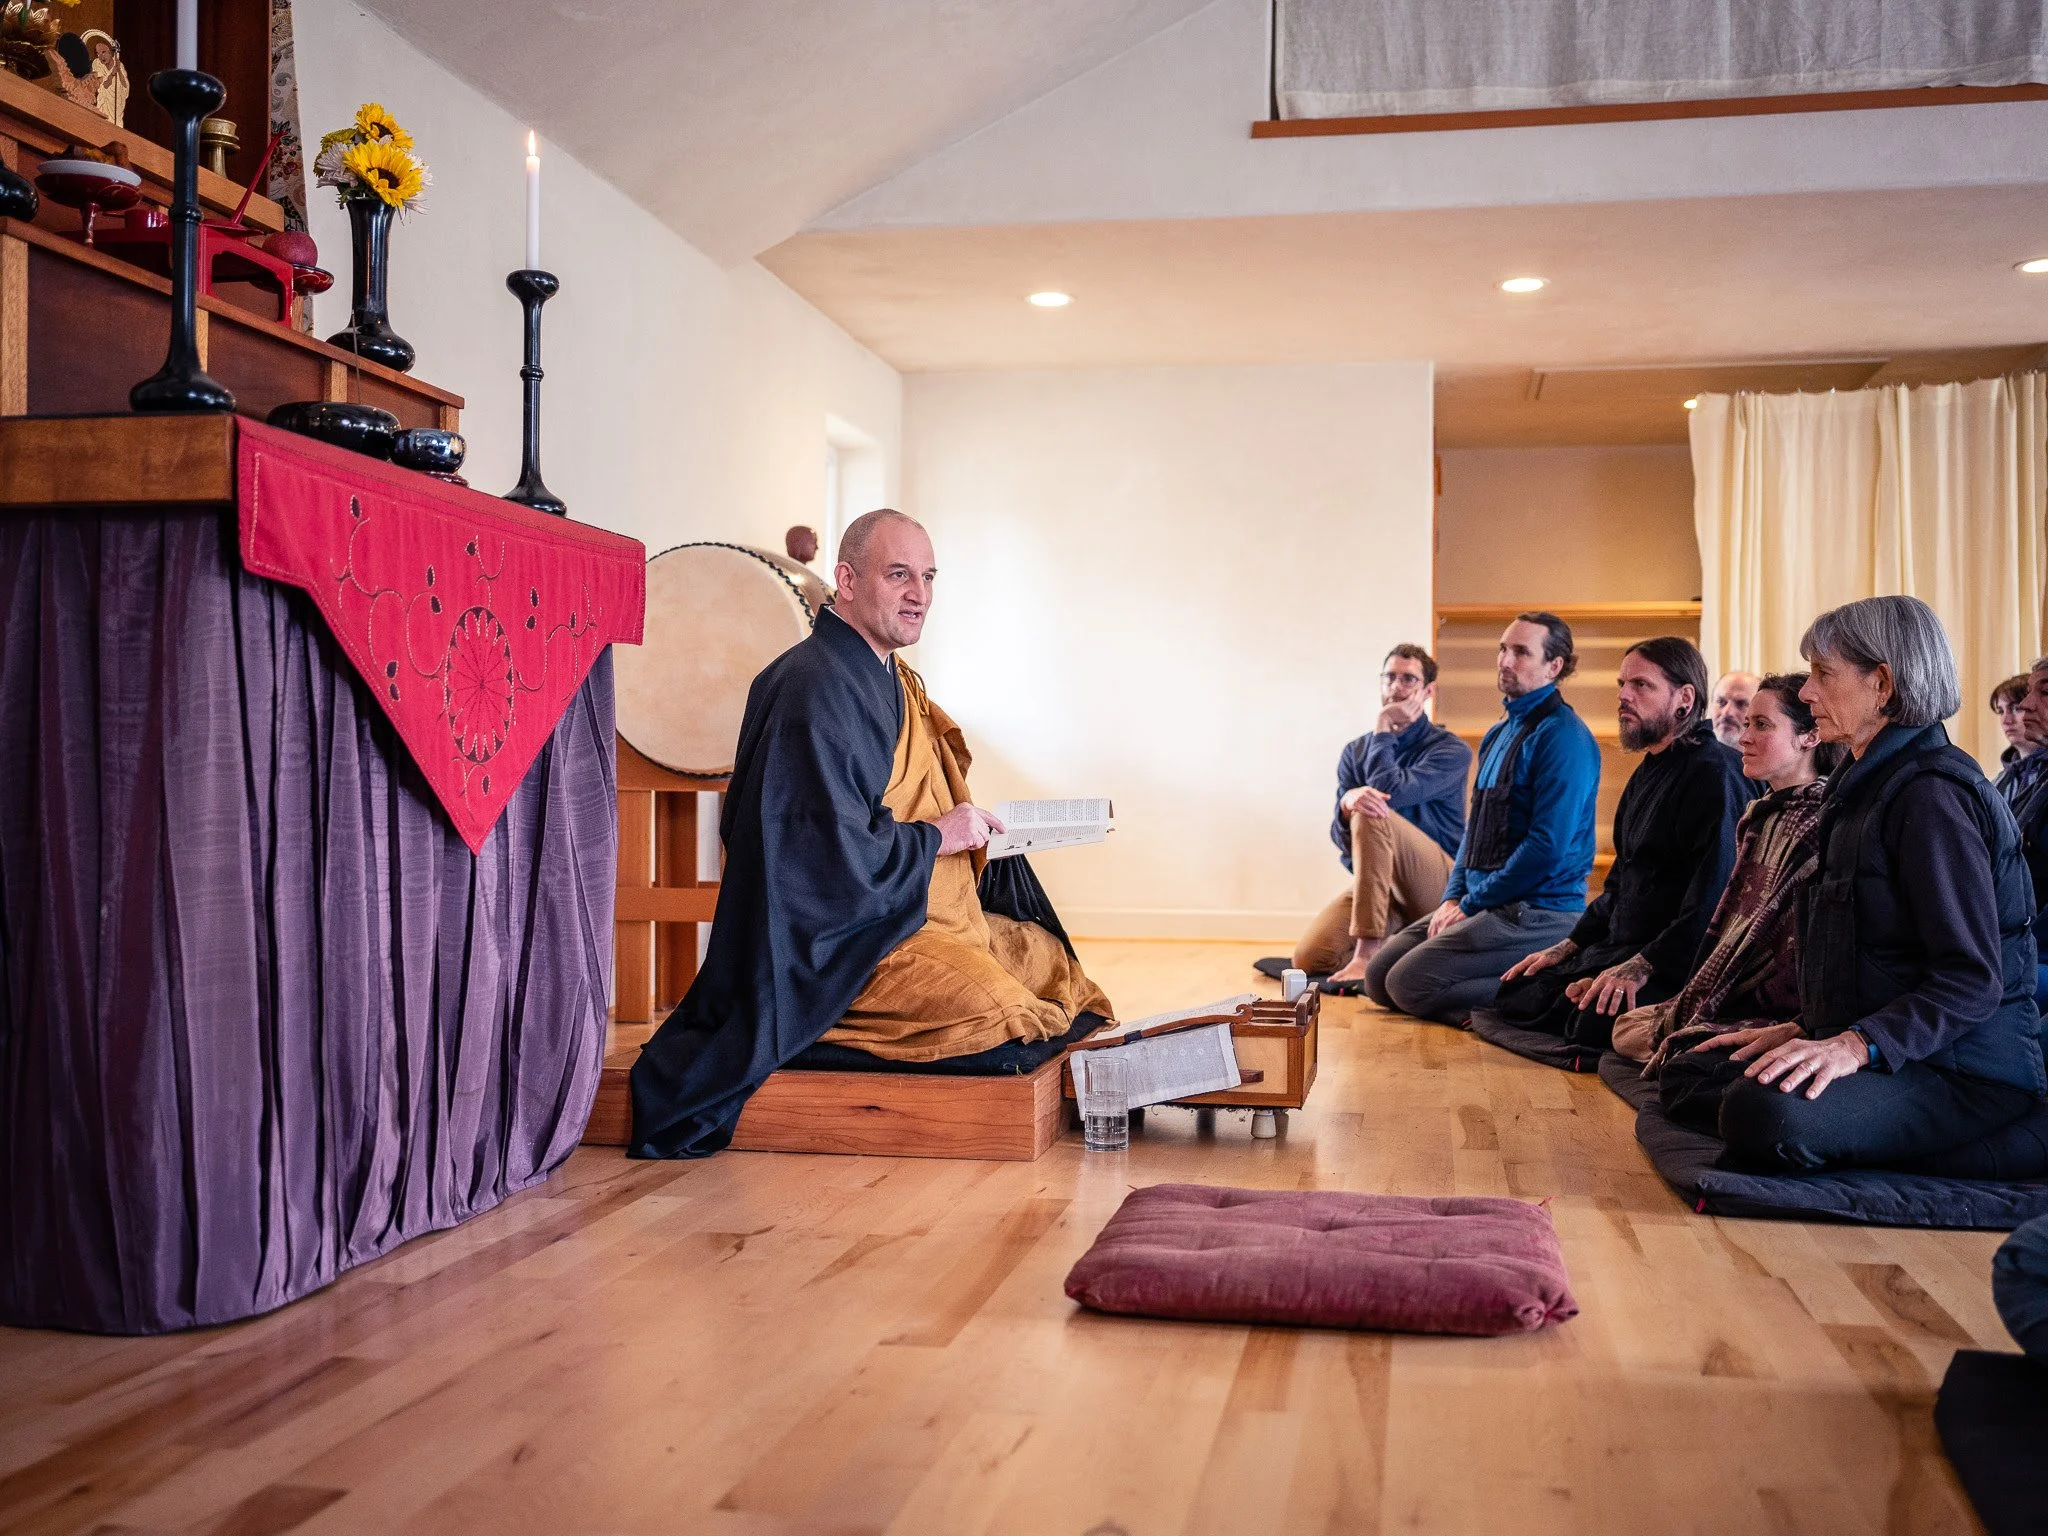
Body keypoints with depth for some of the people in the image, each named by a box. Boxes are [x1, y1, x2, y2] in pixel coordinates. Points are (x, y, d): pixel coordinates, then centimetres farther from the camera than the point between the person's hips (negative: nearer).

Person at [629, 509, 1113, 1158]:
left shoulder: (892, 679, 15)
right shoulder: (817, 688, -19)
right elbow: (831, 847, -25)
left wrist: (972, 824, 7)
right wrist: (936, 835, -14)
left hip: (926, 913, 11)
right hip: (841, 938, -11)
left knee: (1051, 956, 19)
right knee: (996, 1007, -28)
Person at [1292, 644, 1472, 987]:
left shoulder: (1450, 750, -4)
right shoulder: (1354, 752, 10)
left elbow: (1390, 791, -22)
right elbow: (1343, 838, -1)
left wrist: (1383, 728, -8)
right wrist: (1348, 803, -25)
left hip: (1439, 884, -5)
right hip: (1376, 883, 5)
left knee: (1372, 814, -32)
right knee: (1309, 958, -19)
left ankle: (1367, 953, -34)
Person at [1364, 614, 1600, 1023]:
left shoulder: (1563, 738, -14)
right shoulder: (1500, 732, 16)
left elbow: (1548, 844, -21)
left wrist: (1471, 904, -14)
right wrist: (1454, 896, 5)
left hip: (1538, 910, -9)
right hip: (1481, 902, 10)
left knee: (1408, 983, -17)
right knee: (1378, 976, 5)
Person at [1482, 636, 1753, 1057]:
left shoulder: (1714, 773, -15)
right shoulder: (1649, 772, 19)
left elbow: (1713, 896, -24)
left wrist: (1643, 966, -27)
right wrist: (1569, 946, 16)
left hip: (1675, 964, -10)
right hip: (1621, 950, 10)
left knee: (1597, 1020, -34)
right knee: (1514, 995, -1)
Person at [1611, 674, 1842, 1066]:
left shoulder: (1823, 823, -18)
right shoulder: (1764, 814, 12)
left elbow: (1806, 960, -20)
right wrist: (1693, 1001, 5)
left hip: (1779, 1013, -9)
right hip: (1735, 996, 9)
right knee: (1626, 1029, 6)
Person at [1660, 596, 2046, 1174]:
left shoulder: (1933, 794, -16)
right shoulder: (1866, 783, 16)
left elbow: (1972, 979, -22)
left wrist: (1859, 1045, -30)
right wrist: (1805, 1030, 13)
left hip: (1965, 1073, -10)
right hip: (1879, 1047, 10)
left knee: (1764, 1113, -34)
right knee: (1687, 1074, 4)